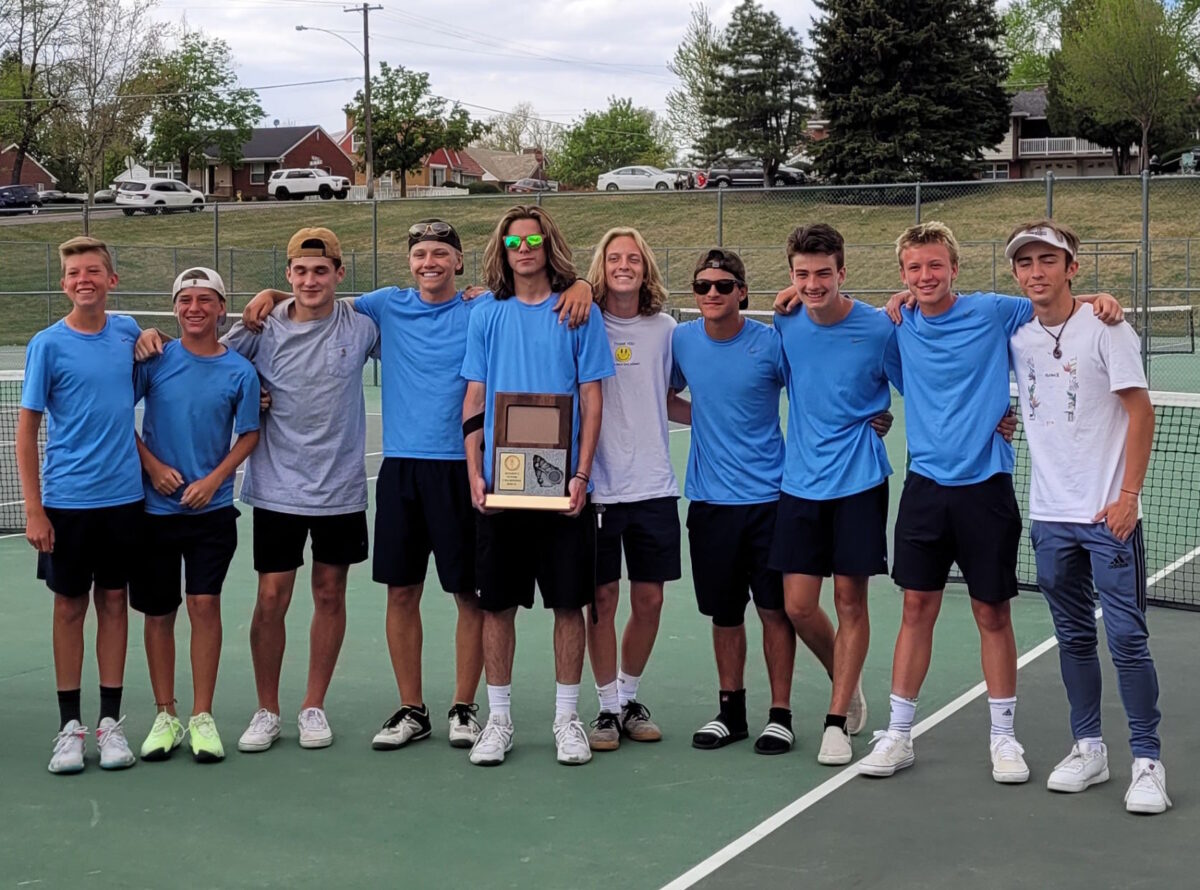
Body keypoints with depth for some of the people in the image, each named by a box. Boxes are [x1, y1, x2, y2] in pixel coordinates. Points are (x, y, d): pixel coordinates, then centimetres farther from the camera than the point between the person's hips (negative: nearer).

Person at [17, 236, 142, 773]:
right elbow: (27, 428, -5)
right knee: (70, 606, 5)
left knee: (113, 601, 8)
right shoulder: (48, 345, -7)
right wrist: (33, 508, -10)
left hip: (124, 496, 3)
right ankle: (70, 725, 14)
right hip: (67, 501, -3)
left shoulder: (128, 333, 3)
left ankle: (111, 721, 16)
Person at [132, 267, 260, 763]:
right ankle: (165, 717, 17)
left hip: (212, 509, -1)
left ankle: (202, 718, 6)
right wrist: (152, 465, -6)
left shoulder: (240, 371, -2)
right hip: (154, 508, 1)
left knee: (204, 605, -5)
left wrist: (214, 479, -9)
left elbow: (249, 435, 4)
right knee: (157, 612, 6)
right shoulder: (154, 360, -1)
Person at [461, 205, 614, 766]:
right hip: (500, 484, 1)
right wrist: (475, 474, -3)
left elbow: (591, 397, 0)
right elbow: (475, 399, 7)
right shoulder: (487, 317, 6)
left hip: (562, 483, -1)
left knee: (569, 602, 4)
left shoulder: (579, 311, 2)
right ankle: (498, 719, 16)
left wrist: (582, 474, -9)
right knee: (498, 604, 5)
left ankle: (567, 718, 16)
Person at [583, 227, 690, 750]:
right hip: (598, 487, -3)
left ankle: (630, 697, 26)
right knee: (603, 598, 3)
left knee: (649, 599, 7)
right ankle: (608, 706, 18)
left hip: (654, 486, 3)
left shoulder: (664, 329, 7)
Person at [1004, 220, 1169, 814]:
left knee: (1127, 637, -4)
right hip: (1050, 517, 5)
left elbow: (1140, 412, -8)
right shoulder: (1014, 335, 5)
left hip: (1109, 514, -5)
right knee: (1074, 637, 11)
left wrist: (1128, 495, -12)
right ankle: (1088, 748, 22)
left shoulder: (1105, 329, -8)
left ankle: (1147, 760, 5)